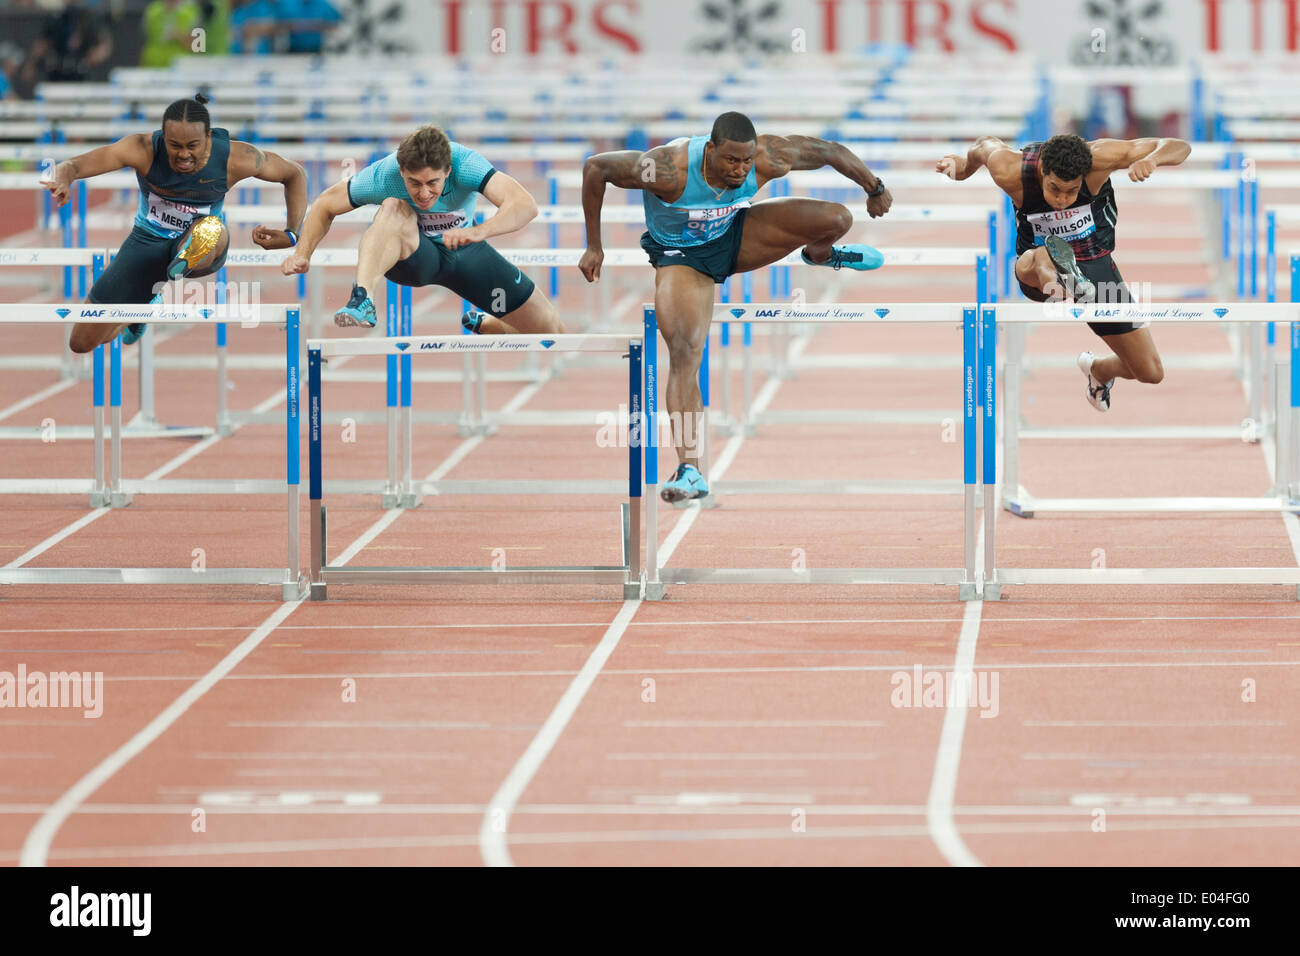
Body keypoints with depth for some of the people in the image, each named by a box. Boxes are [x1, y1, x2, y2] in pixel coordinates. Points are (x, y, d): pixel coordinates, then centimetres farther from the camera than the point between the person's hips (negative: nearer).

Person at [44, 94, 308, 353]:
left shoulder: (235, 159, -21)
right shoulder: (143, 150, -24)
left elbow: (294, 173, -4)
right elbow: (72, 166, -29)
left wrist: (291, 235, -16)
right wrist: (62, 181, -54)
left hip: (194, 251, -2)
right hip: (147, 242, 3)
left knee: (212, 229, -43)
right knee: (81, 343, 10)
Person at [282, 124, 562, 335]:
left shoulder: (464, 163, -34)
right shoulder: (383, 176, -29)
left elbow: (525, 205, -47)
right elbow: (325, 205, -11)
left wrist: (479, 231, -65)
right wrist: (303, 253, -27)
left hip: (464, 252, 2)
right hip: (413, 255, -2)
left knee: (549, 330, 1)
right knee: (393, 208, -37)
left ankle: (481, 324, 33)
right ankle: (362, 301, -52)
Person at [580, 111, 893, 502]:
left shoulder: (768, 159, -28)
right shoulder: (668, 170, -38)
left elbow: (830, 151, -11)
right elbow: (595, 166, -25)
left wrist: (875, 188, 5)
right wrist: (594, 246, -18)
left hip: (735, 236, 3)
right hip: (682, 257, -3)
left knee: (837, 219, -12)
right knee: (684, 351, -23)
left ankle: (821, 255, 28)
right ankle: (689, 469, -20)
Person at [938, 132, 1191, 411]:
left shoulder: (1098, 158, -26)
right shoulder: (1010, 171, -23)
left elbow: (1179, 148, -26)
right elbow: (986, 144, 1)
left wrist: (1151, 159, -45)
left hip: (1095, 264, 2)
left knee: (1151, 374, 6)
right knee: (1035, 262, -43)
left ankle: (1097, 369, 38)